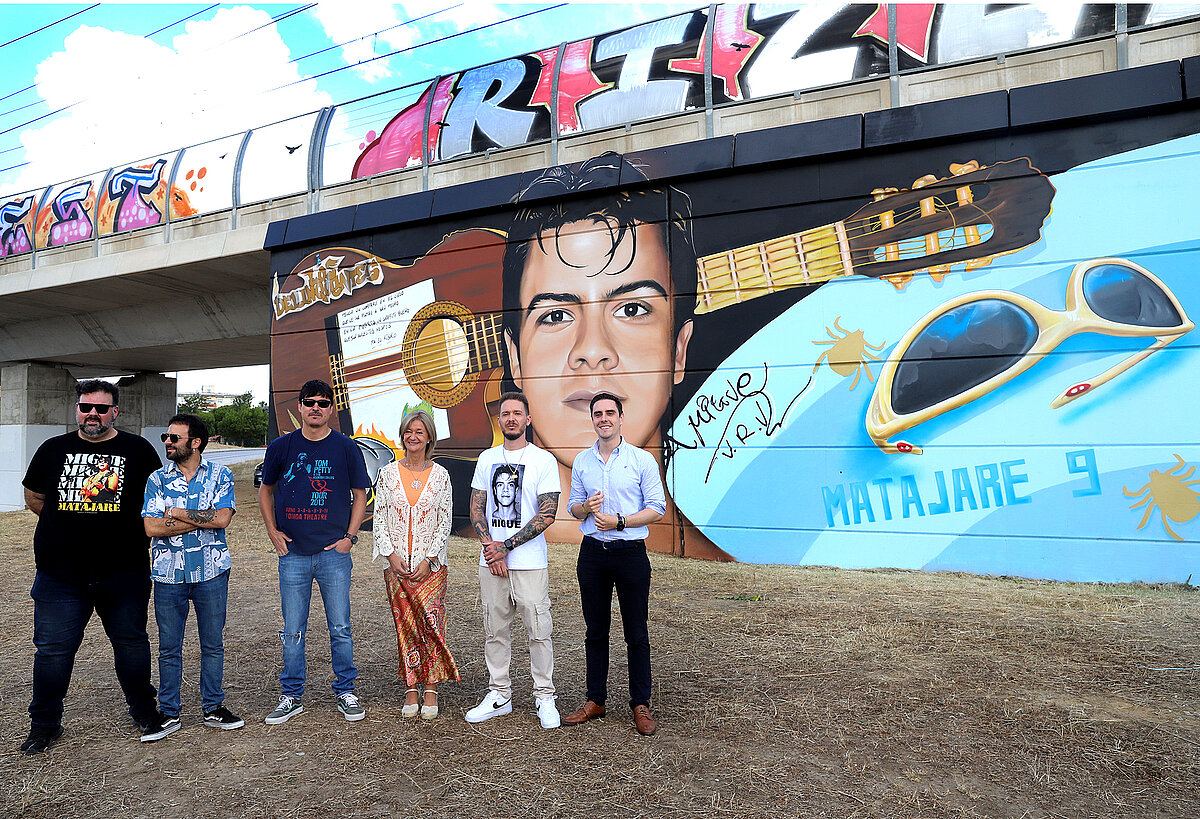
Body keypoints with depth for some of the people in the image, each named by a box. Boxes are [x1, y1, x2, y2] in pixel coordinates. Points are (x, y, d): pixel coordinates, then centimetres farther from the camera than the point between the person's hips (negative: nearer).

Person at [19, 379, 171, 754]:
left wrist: (124, 528, 4)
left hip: (124, 572, -1)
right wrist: (71, 525, 10)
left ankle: (144, 711, 27)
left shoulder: (138, 449, 1)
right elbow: (34, 498, 17)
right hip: (60, 572, 1)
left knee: (132, 643, 10)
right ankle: (45, 723, 25)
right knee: (52, 648, 6)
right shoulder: (53, 449, 6)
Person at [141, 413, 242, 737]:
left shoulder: (220, 475, 0)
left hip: (211, 572, -1)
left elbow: (222, 519, -13)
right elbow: (151, 527, -7)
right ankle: (168, 712, 23)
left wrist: (175, 513, -9)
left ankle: (213, 708, 21)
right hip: (167, 573, 1)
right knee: (169, 647, 9)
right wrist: (201, 519, -12)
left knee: (213, 644, 8)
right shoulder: (157, 479, 4)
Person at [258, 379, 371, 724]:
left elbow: (360, 495, 6)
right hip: (292, 553, 1)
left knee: (340, 629, 5)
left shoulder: (346, 448, 1)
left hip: (334, 553, -1)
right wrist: (273, 531, 6)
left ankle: (345, 693, 20)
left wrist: (350, 536, -3)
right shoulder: (281, 447, 4)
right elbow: (265, 490, 17)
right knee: (293, 632, 9)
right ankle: (292, 696, 24)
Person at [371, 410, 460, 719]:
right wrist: (391, 554, -7)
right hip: (397, 563, 1)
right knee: (405, 625, 4)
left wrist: (429, 559, -8)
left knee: (431, 622, -4)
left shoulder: (440, 475, 2)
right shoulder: (388, 473, 5)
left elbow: (445, 522, 0)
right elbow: (379, 518, 4)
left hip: (431, 563, -1)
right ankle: (411, 689, 15)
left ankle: (431, 689, 7)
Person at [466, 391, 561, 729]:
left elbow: (547, 514, -10)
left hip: (530, 561, -4)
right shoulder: (487, 459, 10)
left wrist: (505, 546, -13)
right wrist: (489, 547, -7)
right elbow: (476, 509, 9)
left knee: (539, 631, 1)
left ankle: (544, 697, 15)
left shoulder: (543, 460, -4)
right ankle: (499, 695, 25)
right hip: (491, 561, 4)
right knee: (495, 631, 11)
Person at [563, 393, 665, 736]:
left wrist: (619, 521, -16)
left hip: (630, 553, -3)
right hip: (593, 553, 3)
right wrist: (586, 508, -10)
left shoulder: (643, 460, -2)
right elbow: (573, 507, 14)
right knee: (595, 631, 11)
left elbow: (657, 508, -4)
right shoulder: (581, 461, 8)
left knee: (637, 633, 3)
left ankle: (641, 704, 16)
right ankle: (595, 700, 23)